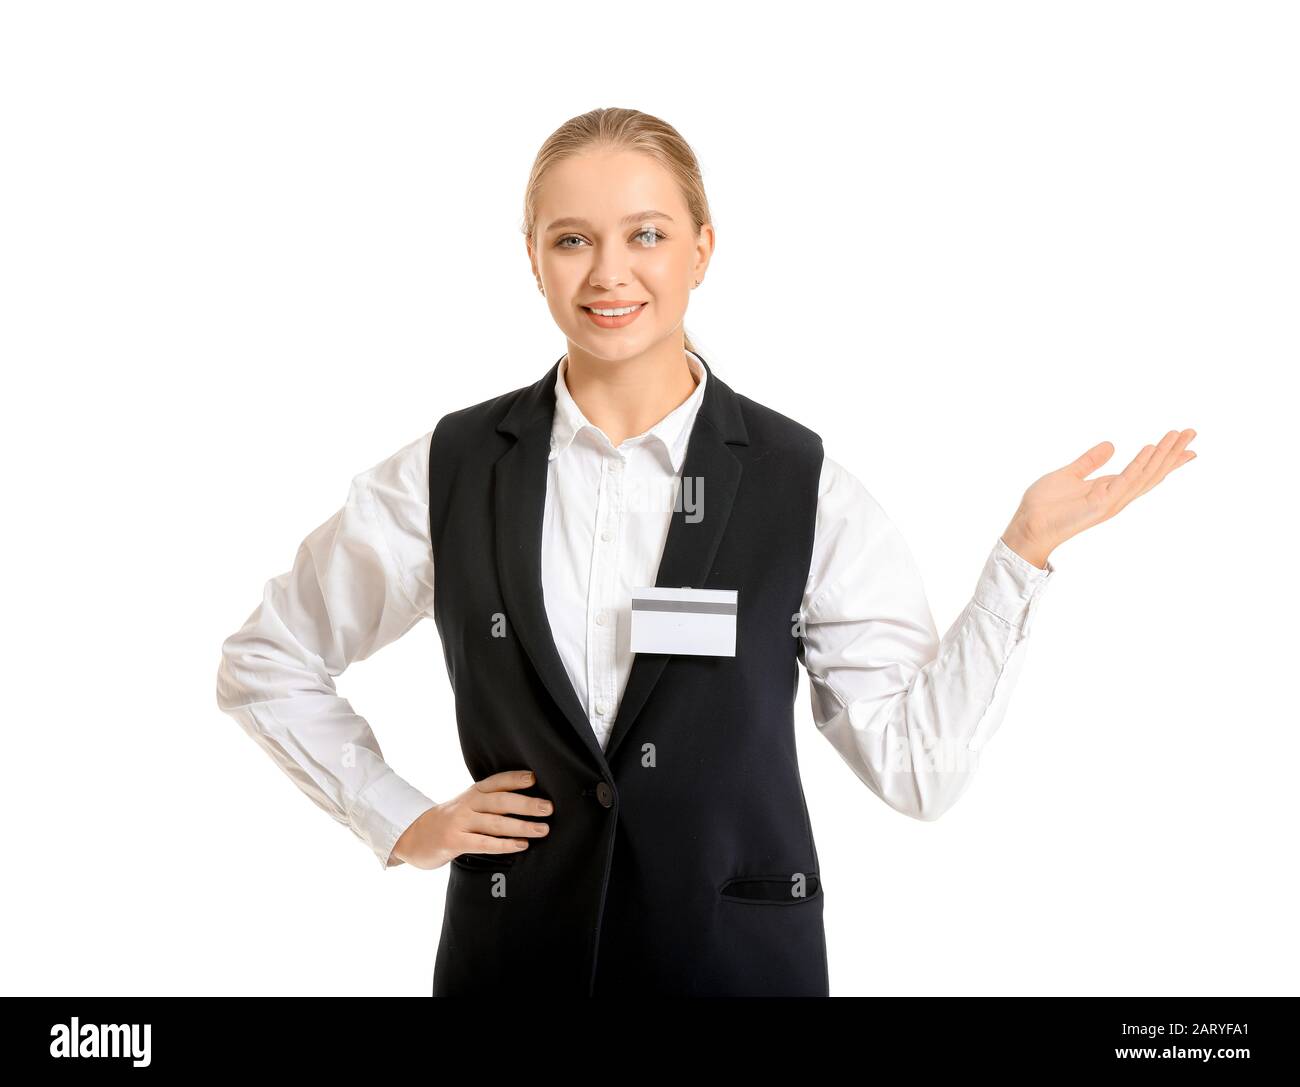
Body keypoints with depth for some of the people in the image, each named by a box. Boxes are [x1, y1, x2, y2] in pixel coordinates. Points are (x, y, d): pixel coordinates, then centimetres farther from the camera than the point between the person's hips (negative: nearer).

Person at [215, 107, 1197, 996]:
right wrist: (399, 821, 2)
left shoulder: (801, 483, -6)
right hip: (515, 956, 1)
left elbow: (917, 764, -7)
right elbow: (266, 660, 9)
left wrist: (1023, 555, -13)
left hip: (740, 956, 0)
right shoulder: (452, 471, -4)